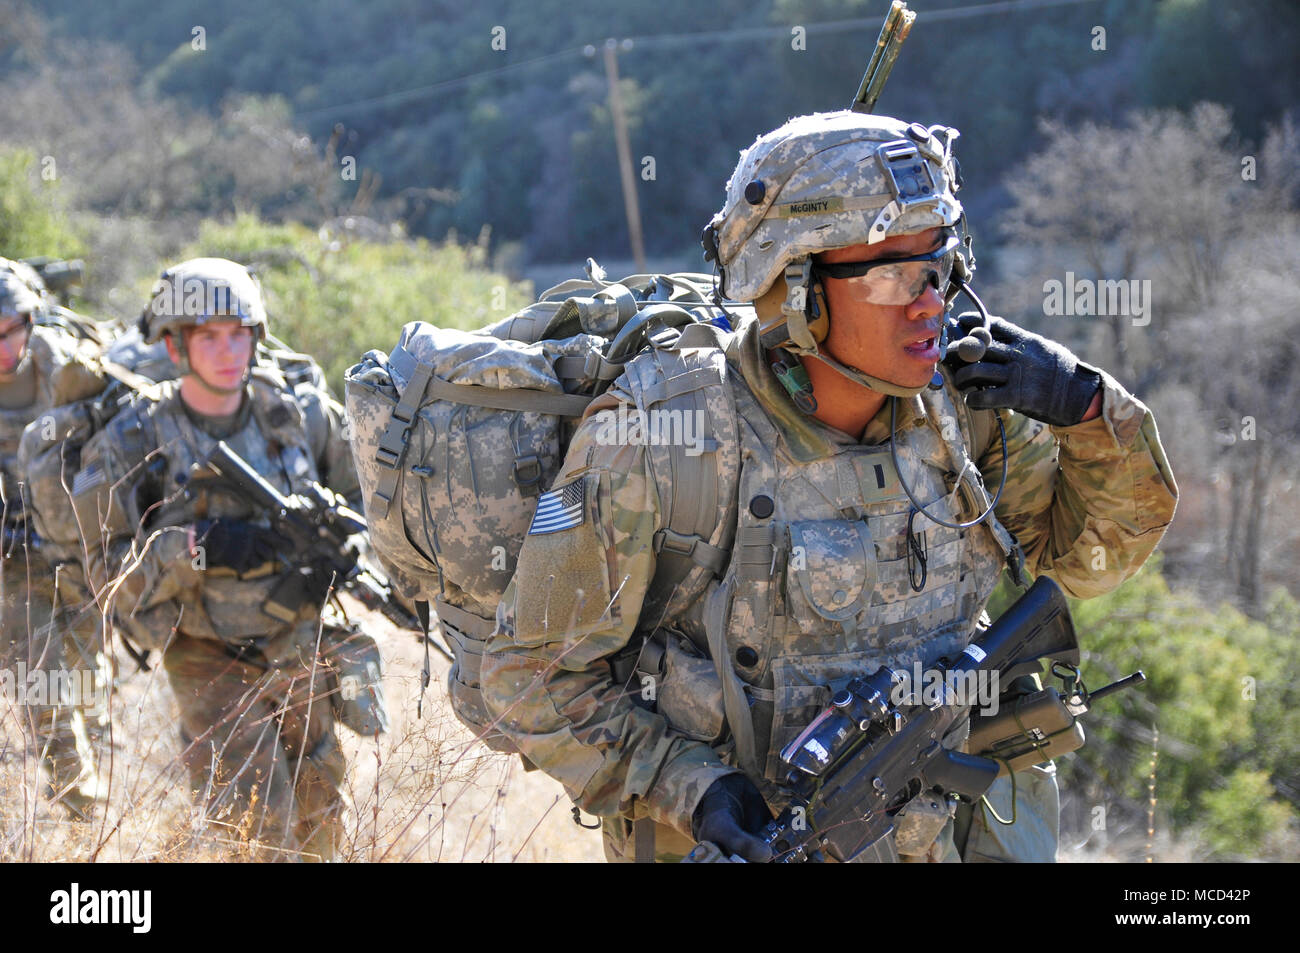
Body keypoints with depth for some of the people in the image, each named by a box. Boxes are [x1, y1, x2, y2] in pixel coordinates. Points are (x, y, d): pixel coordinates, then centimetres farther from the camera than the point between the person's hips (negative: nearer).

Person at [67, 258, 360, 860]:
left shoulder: (298, 415, -3)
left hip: (302, 651, 4)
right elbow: (109, 571, -12)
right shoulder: (133, 443, -12)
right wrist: (194, 547, -26)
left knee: (320, 824, 14)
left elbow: (359, 494, 12)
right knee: (259, 831, -10)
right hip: (212, 667, -4)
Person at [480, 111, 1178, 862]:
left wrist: (1090, 411, -10)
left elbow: (1095, 551, 8)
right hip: (743, 843, -2)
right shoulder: (666, 446, -18)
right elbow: (537, 672, -11)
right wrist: (690, 792, -20)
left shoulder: (957, 406, -5)